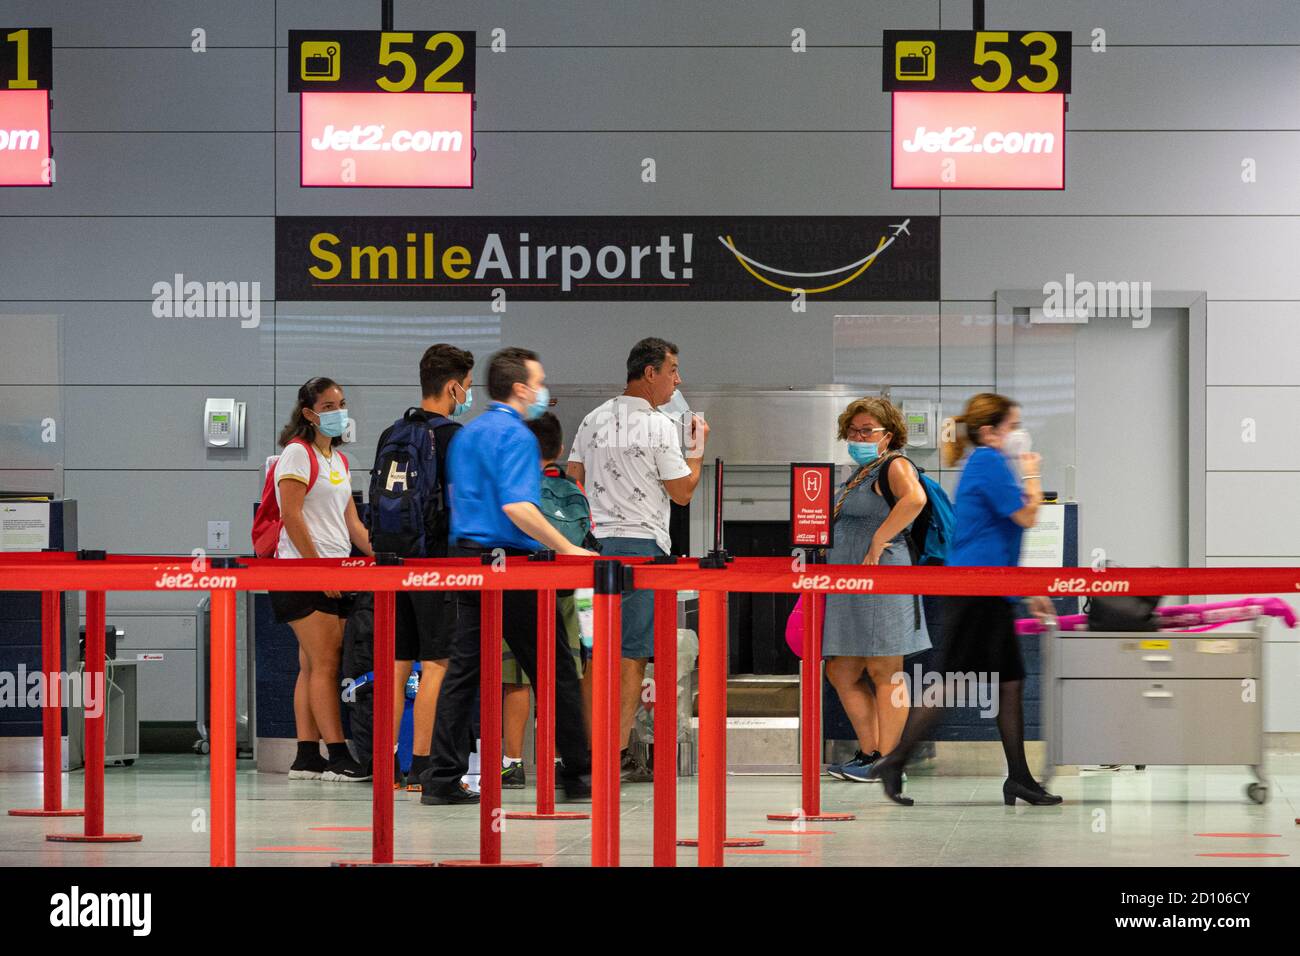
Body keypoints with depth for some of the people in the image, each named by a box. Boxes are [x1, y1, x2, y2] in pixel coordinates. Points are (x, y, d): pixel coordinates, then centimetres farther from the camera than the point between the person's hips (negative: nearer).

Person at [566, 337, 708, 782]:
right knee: (632, 653, -5)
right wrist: (699, 445, 8)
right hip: (641, 544, -7)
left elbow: (573, 479, 16)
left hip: (596, 543, 7)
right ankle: (619, 754, -7)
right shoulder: (659, 426, -10)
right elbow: (682, 492, -5)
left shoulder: (594, 420, 11)